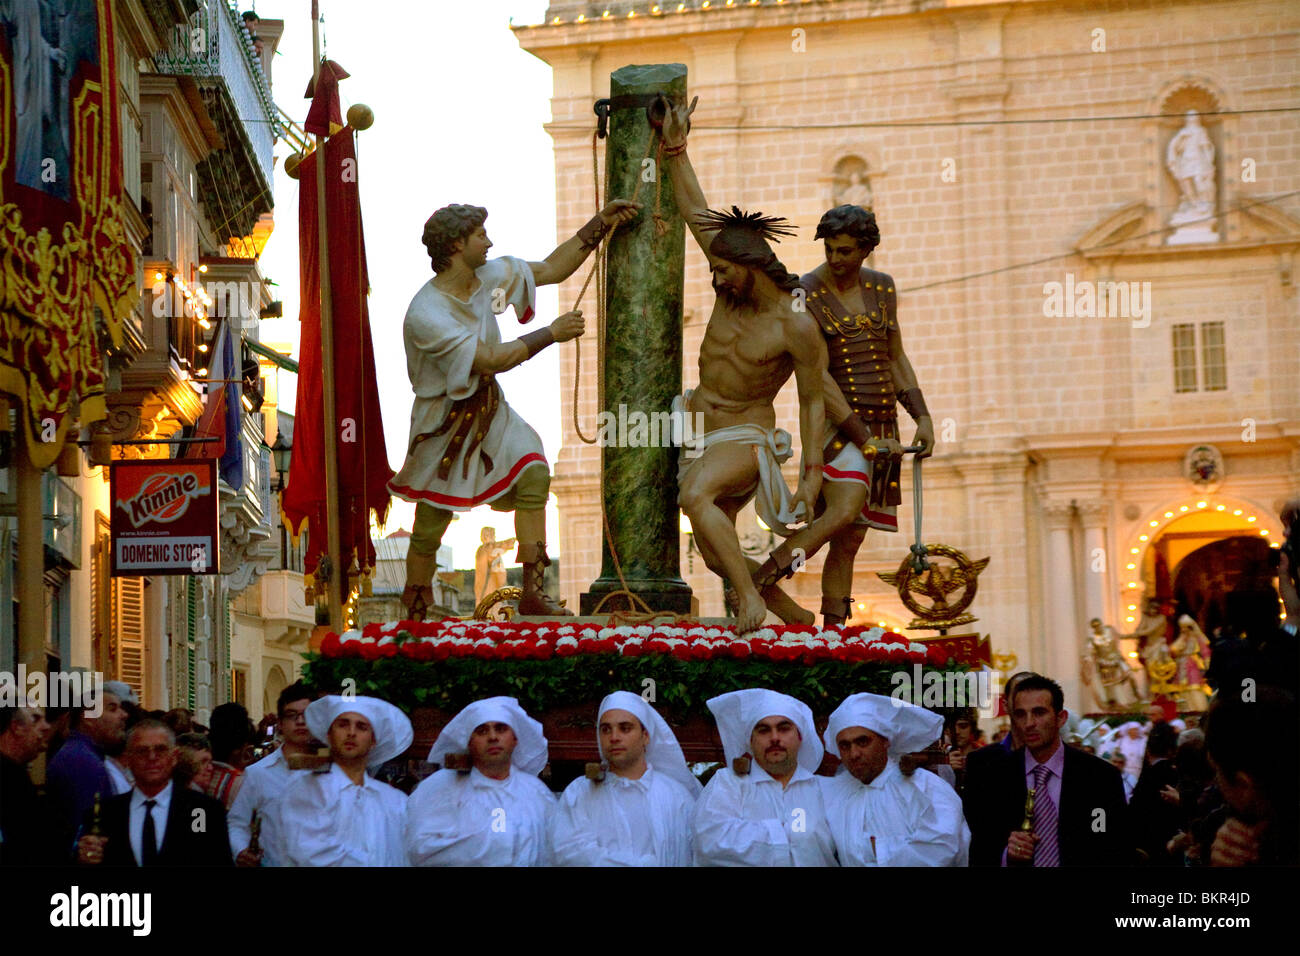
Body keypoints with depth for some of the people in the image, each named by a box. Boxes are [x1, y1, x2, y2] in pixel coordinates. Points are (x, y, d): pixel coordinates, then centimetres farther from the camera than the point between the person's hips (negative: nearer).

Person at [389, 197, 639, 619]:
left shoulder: (490, 276, -1)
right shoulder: (425, 315, -25)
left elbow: (551, 268, 9)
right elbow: (490, 361, -25)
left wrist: (601, 224, 3)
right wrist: (552, 334, -19)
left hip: (490, 410, 7)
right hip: (444, 420, -6)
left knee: (532, 471, -16)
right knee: (429, 529, 1)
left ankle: (532, 593, -13)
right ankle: (414, 621, 18)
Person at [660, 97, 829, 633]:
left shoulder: (796, 326, -18)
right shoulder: (733, 287, -3)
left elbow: (813, 402, -11)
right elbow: (696, 213, 3)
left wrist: (812, 474, -14)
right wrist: (676, 150, -1)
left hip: (746, 438, -7)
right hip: (698, 427, 7)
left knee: (694, 496, -37)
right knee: (715, 555, 9)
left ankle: (750, 595, -31)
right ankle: (793, 615, 29)